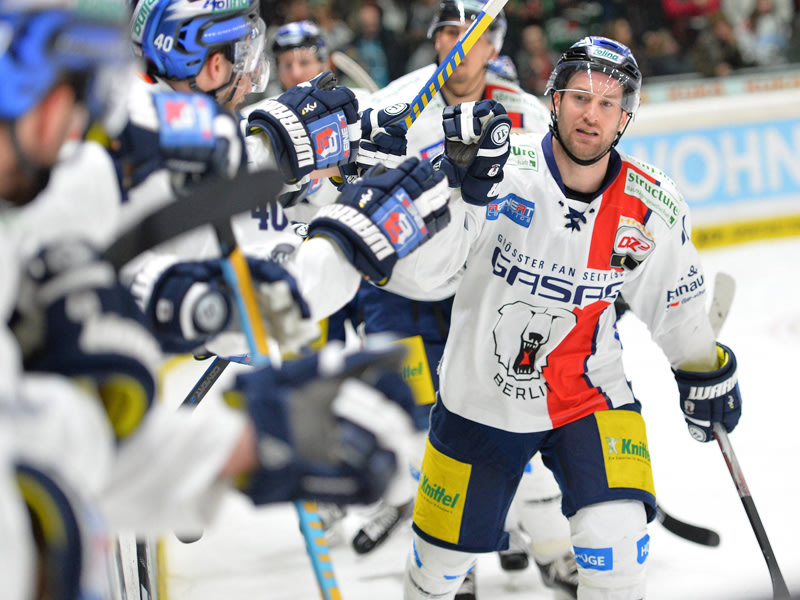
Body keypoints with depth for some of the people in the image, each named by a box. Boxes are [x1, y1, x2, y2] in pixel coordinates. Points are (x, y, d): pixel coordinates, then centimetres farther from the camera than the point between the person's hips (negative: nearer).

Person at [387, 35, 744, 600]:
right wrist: (456, 187, -44)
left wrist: (706, 370, 14)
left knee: (616, 534, -22)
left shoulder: (653, 208, -11)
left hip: (589, 396, 1)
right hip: (482, 393, -1)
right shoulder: (503, 171, -22)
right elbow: (415, 269, -31)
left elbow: (675, 299, 9)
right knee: (445, 555, 13)